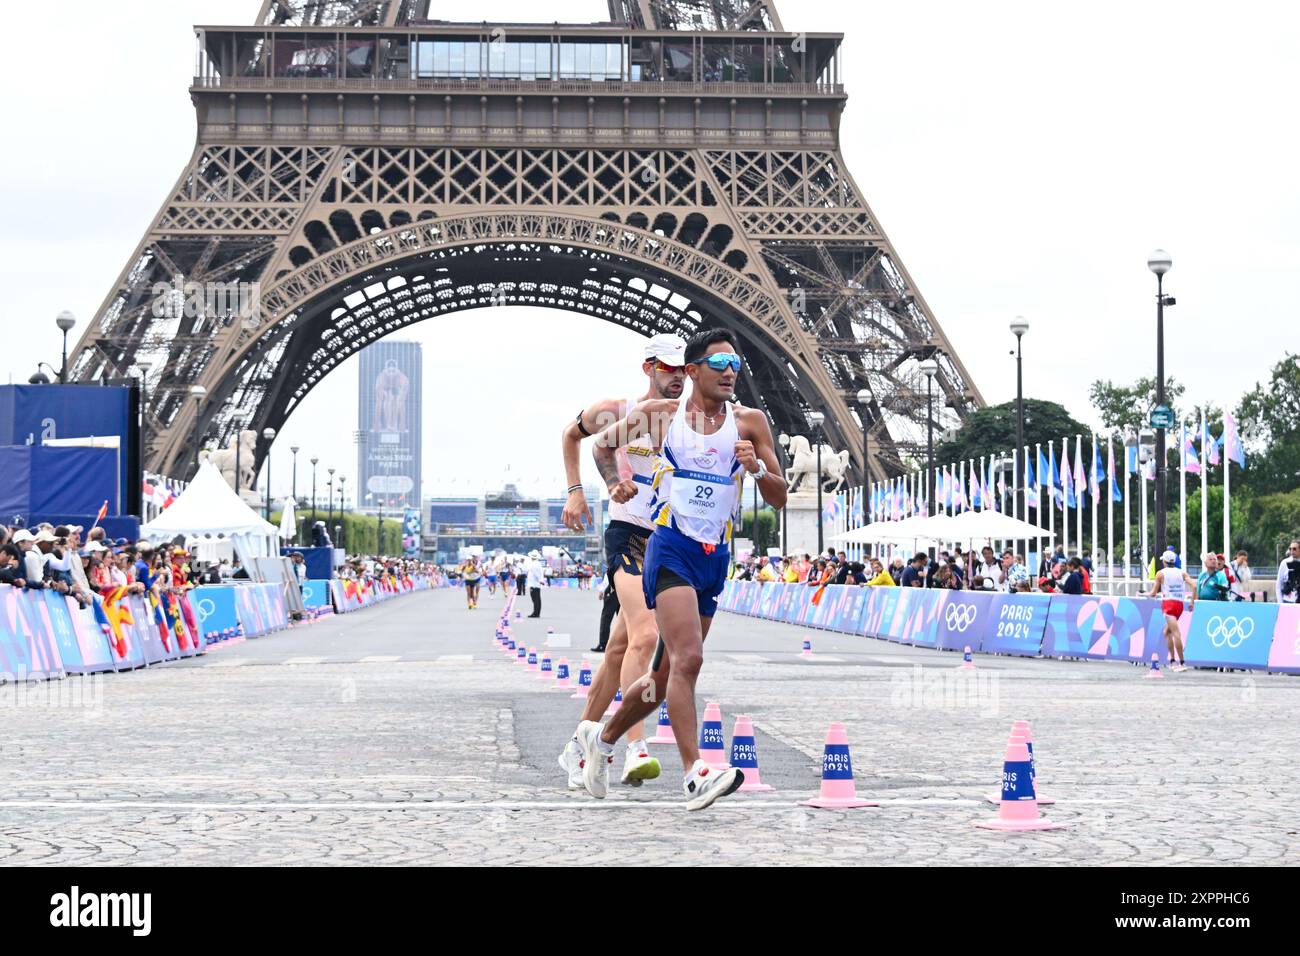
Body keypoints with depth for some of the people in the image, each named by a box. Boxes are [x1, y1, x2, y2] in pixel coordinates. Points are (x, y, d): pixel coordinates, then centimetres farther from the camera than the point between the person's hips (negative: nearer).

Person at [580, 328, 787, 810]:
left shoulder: (749, 422, 7)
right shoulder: (662, 414, 3)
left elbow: (778, 499, 6)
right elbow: (602, 443, 19)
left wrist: (756, 468, -13)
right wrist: (615, 482, 2)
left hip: (716, 557, 5)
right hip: (671, 547, -4)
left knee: (667, 672, 13)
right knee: (687, 659, -23)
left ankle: (601, 737, 35)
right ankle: (694, 774, -27)